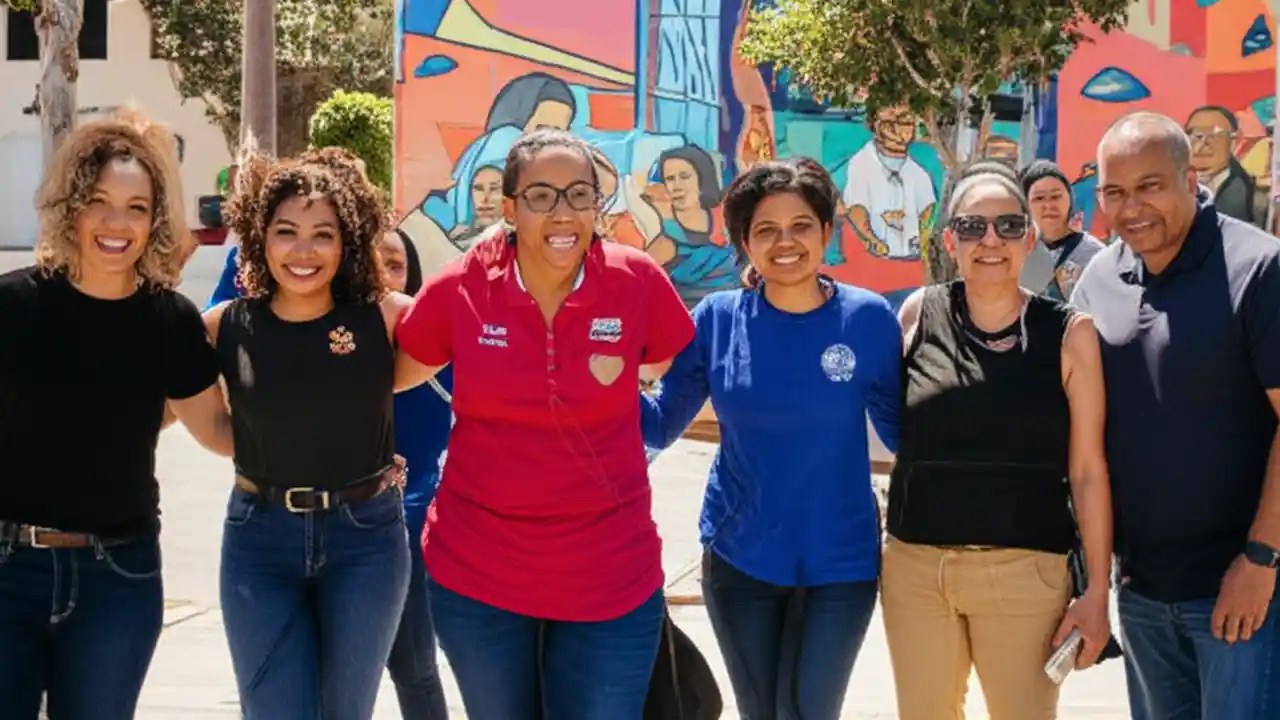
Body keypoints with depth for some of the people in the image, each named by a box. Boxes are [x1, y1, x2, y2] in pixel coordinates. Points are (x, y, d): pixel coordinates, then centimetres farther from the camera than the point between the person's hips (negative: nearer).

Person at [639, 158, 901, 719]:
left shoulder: (868, 318, -8)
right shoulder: (717, 319, -5)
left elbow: (901, 429, 0)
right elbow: (661, 425, 0)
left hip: (839, 562, -1)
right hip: (739, 557, 2)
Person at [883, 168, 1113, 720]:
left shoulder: (1069, 333, -3)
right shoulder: (918, 314, 2)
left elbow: (1088, 470, -3)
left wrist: (1098, 590, -6)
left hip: (1025, 570, -2)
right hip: (914, 565, 2)